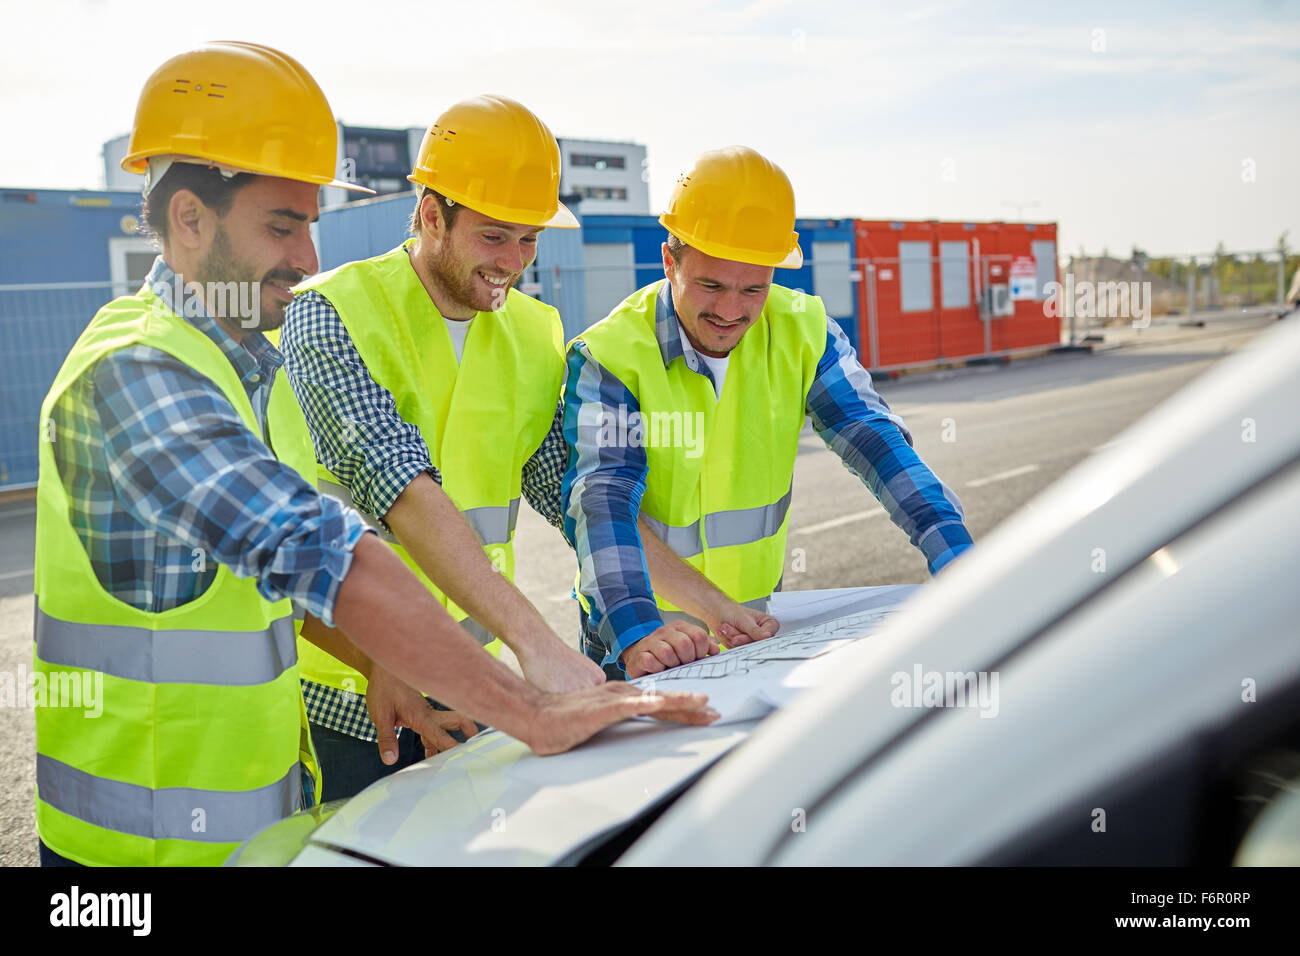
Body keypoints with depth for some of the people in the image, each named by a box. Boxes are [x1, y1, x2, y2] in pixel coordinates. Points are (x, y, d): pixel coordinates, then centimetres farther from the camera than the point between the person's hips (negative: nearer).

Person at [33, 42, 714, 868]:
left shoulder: (251, 366, 8)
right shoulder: (137, 373, -23)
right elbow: (322, 555, -34)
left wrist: (374, 662, 3)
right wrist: (534, 715, -35)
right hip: (153, 838, -8)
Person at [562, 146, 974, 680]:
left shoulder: (801, 332, -4)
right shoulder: (608, 358, -16)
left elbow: (874, 441, -9)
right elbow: (603, 498, -26)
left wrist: (958, 562, -22)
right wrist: (636, 634, -41)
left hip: (757, 617, 3)